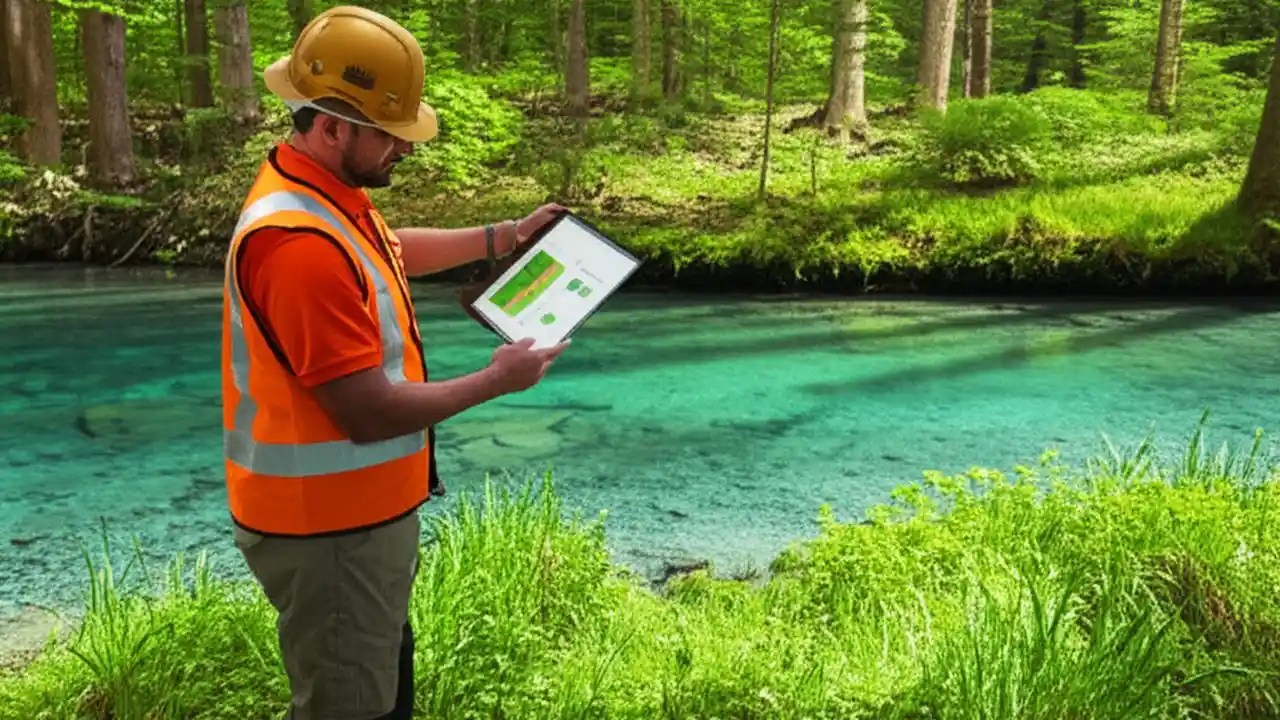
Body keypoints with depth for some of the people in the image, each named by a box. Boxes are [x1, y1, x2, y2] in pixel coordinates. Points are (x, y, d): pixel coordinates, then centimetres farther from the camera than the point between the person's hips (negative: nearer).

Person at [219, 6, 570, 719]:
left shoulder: (330, 194, 2)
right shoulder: (301, 243, -30)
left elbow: (392, 251, 25)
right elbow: (371, 413, -29)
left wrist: (506, 236, 17)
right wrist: (496, 381, -16)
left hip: (363, 510, 10)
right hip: (329, 529, -10)